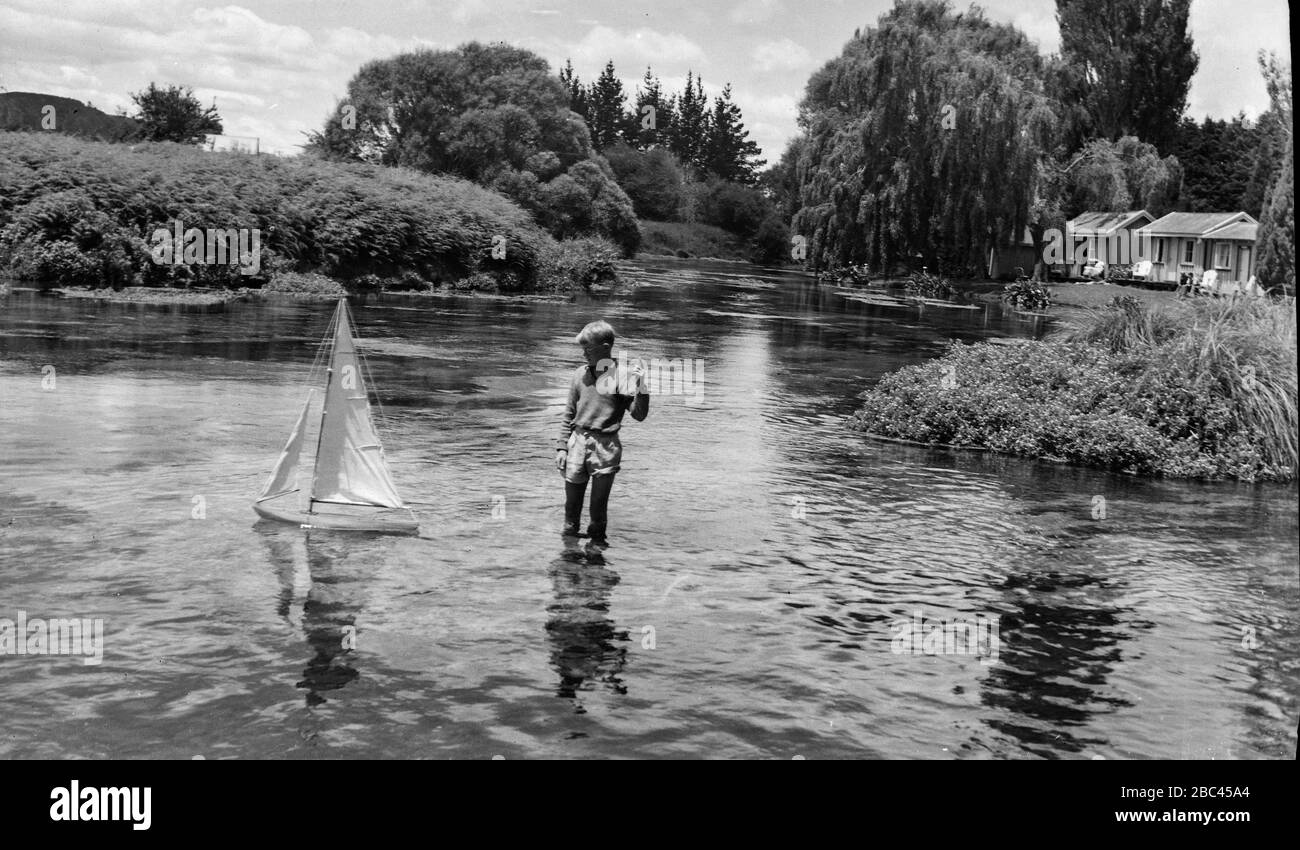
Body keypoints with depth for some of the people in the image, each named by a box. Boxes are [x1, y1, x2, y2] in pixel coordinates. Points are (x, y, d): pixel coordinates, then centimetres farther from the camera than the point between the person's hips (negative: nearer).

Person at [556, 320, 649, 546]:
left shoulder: (622, 376, -6)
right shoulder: (580, 374, 5)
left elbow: (639, 415, -8)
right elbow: (569, 415, 11)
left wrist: (641, 387, -22)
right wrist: (562, 447, 8)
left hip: (606, 446, -3)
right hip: (578, 442, 3)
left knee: (599, 501, 5)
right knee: (572, 498, 10)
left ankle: (597, 536, 24)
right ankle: (569, 532, 28)